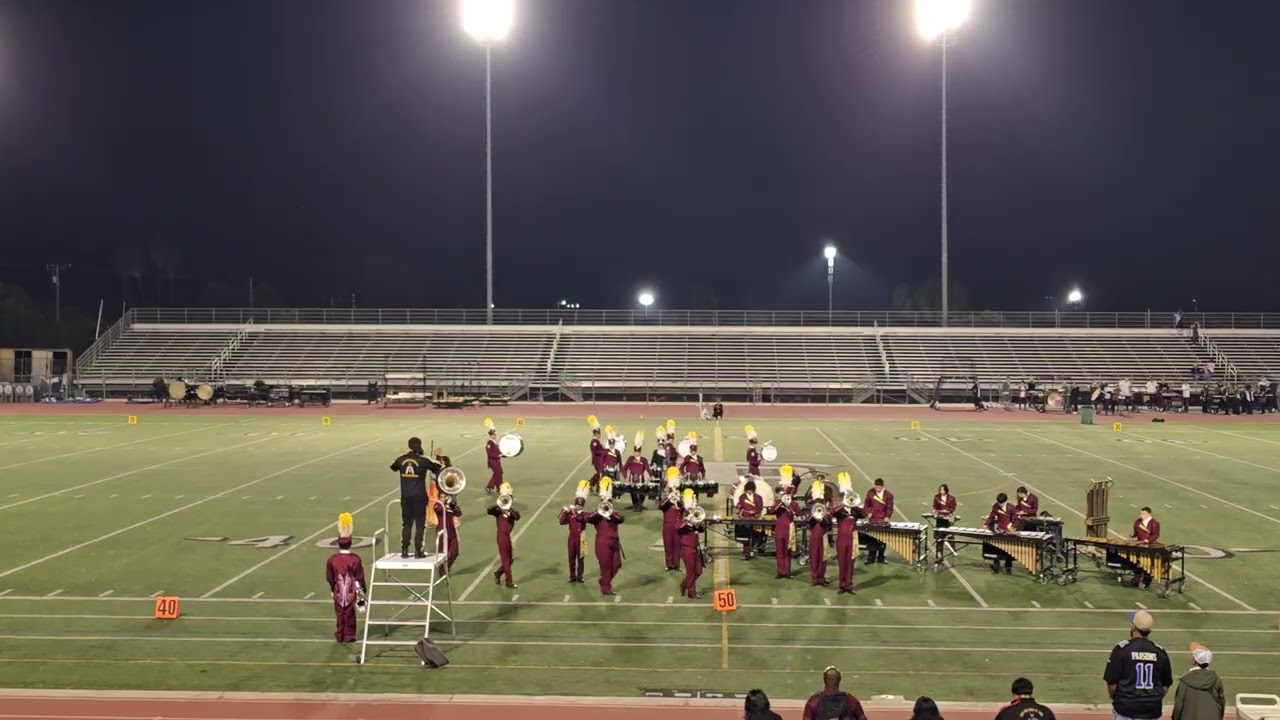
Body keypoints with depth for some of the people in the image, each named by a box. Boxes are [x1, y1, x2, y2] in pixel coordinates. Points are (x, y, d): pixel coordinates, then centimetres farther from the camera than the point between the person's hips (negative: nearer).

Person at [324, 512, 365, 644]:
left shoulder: (332, 559, -8)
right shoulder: (355, 559, -14)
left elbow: (329, 577, 2)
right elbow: (360, 578, -7)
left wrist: (332, 590, 17)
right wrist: (362, 591, 5)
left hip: (338, 592, 2)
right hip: (351, 592, -2)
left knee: (340, 614, 13)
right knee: (350, 614, 6)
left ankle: (340, 635, 19)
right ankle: (349, 635, 9)